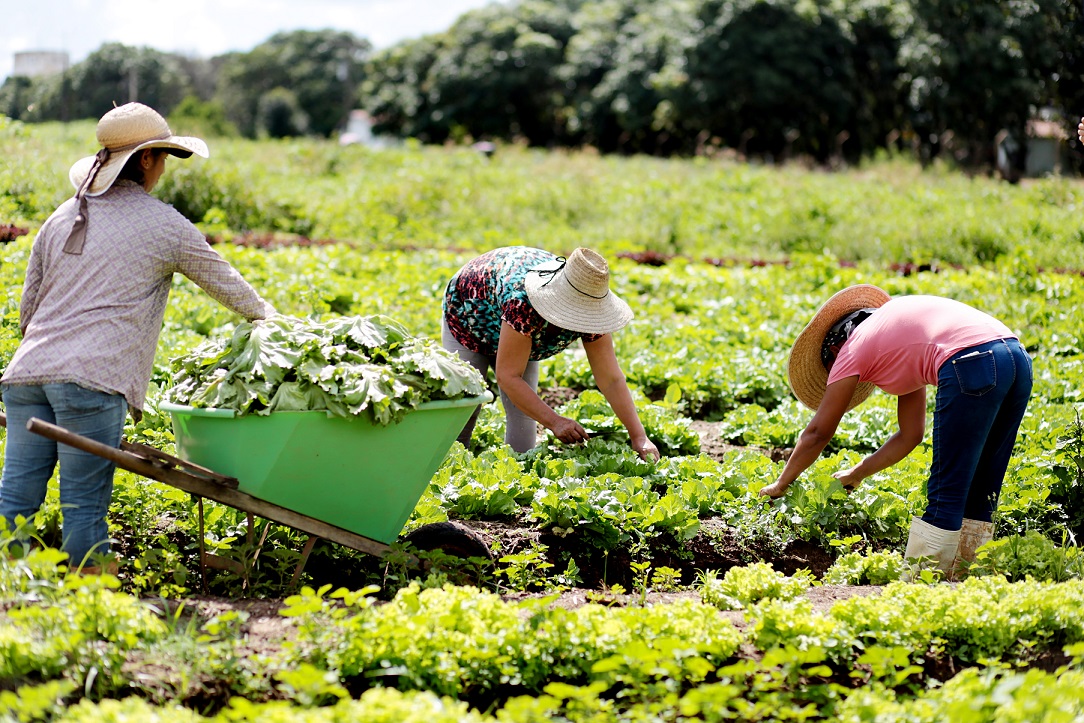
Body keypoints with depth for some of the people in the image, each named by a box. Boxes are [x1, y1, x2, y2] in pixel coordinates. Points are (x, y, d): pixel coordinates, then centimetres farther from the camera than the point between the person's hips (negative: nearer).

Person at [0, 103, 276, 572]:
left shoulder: (62, 218, 19)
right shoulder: (163, 224, 3)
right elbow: (223, 281, 16)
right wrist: (264, 313, 34)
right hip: (92, 376, -5)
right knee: (83, 505, -2)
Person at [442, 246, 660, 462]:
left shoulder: (591, 313, -30)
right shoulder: (523, 303, -46)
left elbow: (612, 379, -25)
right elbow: (508, 376, -42)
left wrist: (639, 436, -32)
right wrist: (554, 422, -46)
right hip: (468, 316, -5)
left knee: (523, 415, -6)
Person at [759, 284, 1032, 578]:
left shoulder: (854, 348, 16)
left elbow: (817, 433, 21)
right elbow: (909, 436, 36)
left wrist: (781, 484, 33)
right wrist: (856, 475, 42)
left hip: (972, 366, -8)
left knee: (946, 492, 0)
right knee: (979, 492, 17)